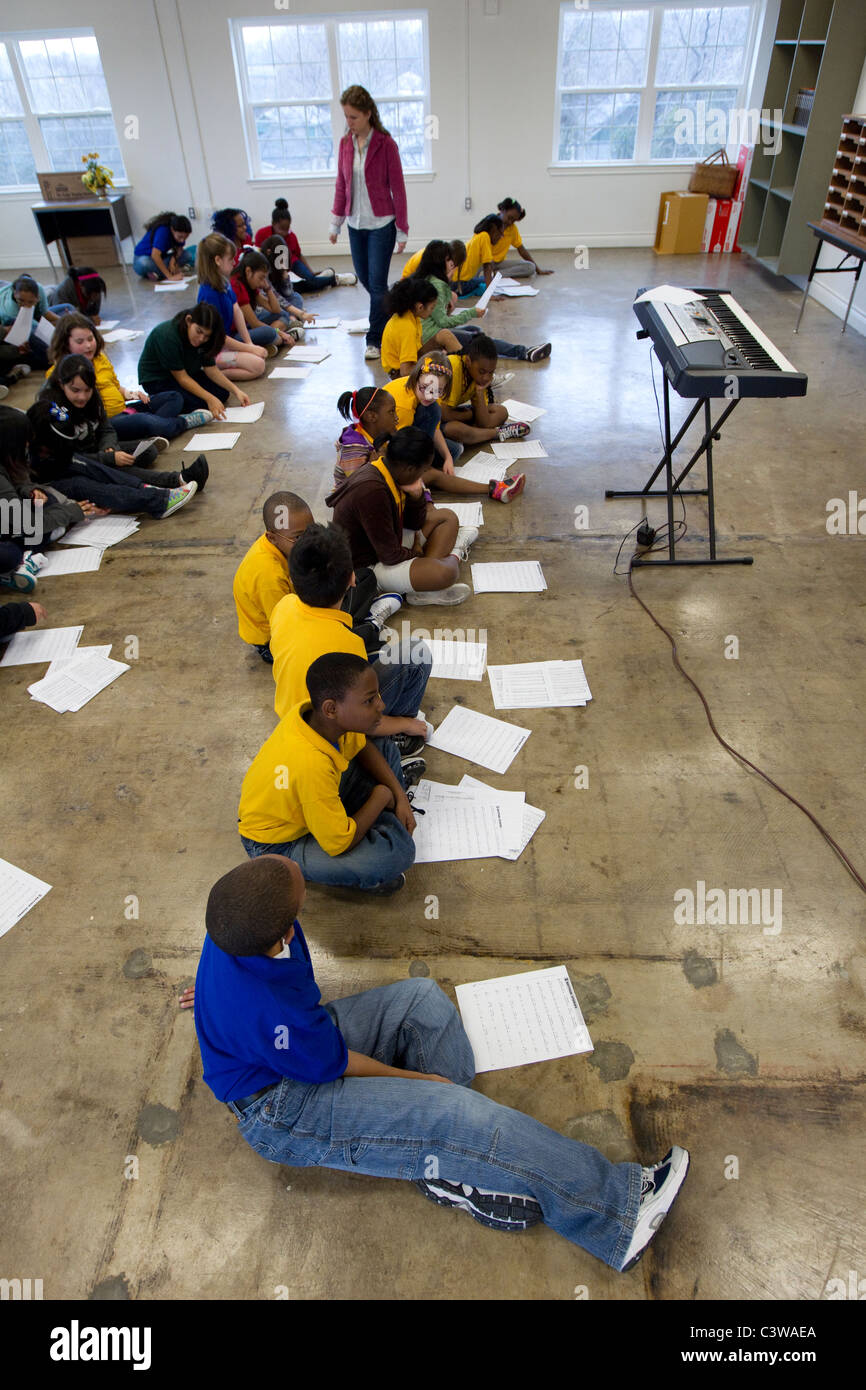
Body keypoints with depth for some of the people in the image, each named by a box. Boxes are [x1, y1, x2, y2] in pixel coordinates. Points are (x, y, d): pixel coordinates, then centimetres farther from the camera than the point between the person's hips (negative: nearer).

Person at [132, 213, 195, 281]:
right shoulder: (163, 231, -31)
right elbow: (155, 255, -39)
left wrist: (173, 260, -25)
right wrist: (170, 276, -42)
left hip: (160, 258, 7)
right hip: (143, 258, -6)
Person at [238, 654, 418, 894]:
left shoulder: (313, 711, -18)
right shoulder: (312, 764, -42)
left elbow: (363, 746, 5)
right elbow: (340, 844, -30)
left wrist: (400, 797, -4)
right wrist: (381, 795, -16)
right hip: (278, 847, -8)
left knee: (386, 749, 8)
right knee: (398, 851, -28)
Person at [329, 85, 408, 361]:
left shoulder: (385, 144, -9)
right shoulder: (345, 144, 5)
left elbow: (398, 188, -7)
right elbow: (341, 185, 12)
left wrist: (402, 230, -8)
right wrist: (336, 222, 11)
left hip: (381, 223, -5)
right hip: (356, 223, 6)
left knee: (377, 282, -6)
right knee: (364, 279, 12)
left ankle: (375, 339, 4)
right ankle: (390, 316, 35)